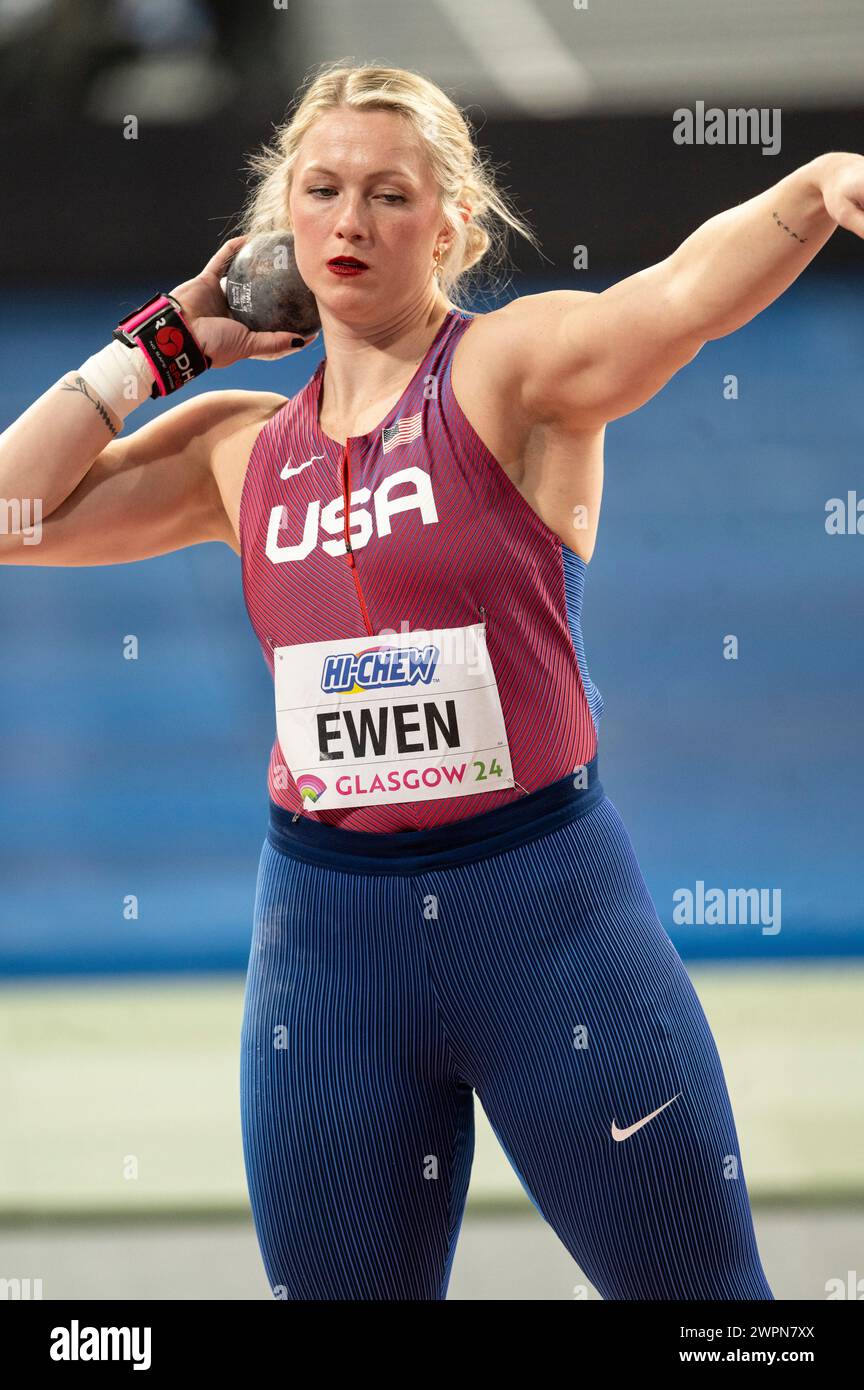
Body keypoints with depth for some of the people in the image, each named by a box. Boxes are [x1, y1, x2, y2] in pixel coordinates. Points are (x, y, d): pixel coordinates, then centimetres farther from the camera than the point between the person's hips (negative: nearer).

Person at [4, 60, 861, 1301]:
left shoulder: (512, 370, -5)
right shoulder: (241, 448, 10)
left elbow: (689, 293, -25)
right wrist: (168, 338, 10)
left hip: (544, 907, -4)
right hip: (324, 929, 4)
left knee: (703, 1293, 2)